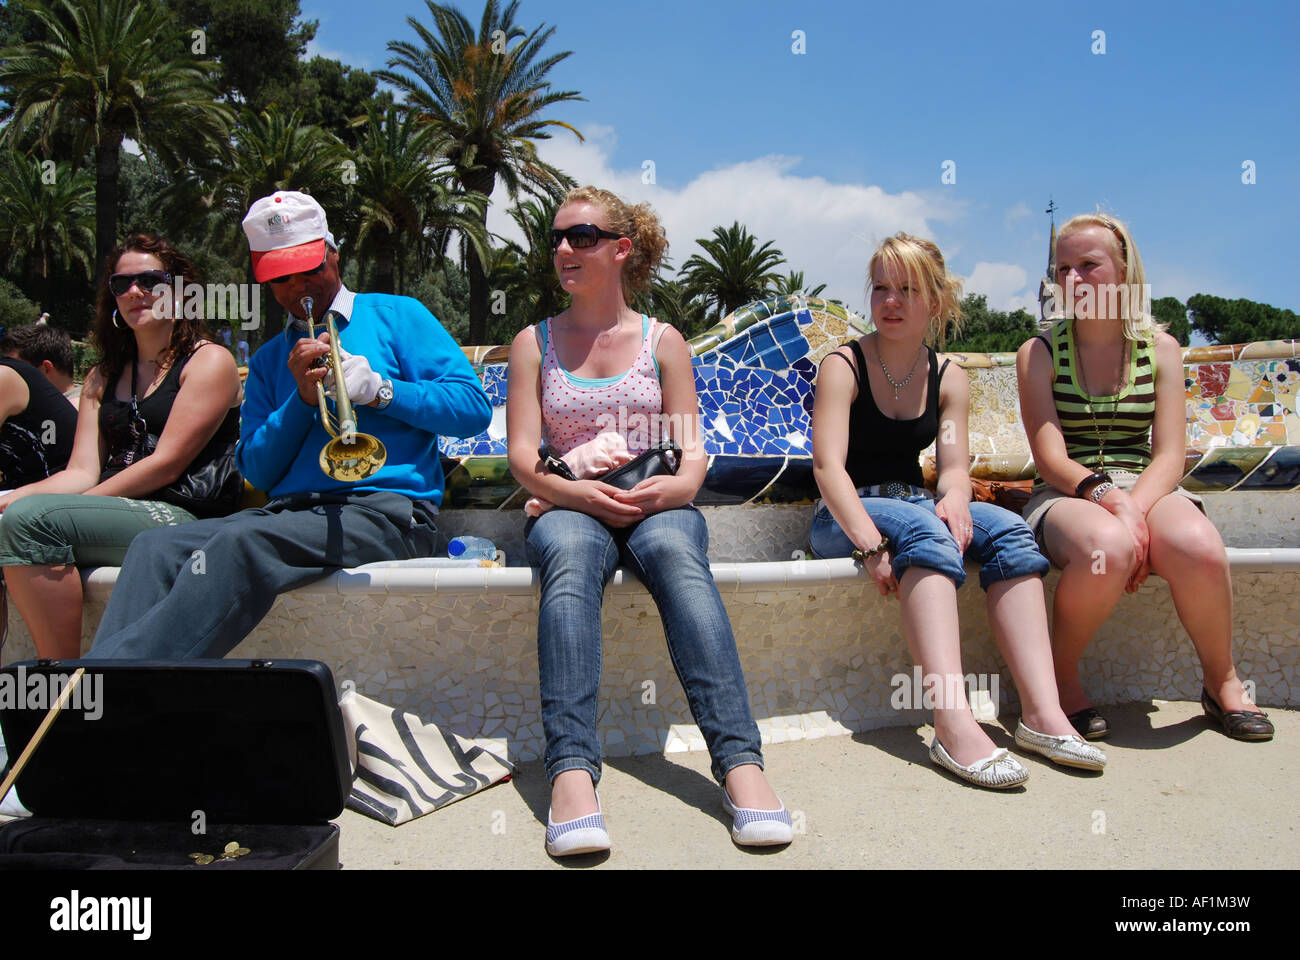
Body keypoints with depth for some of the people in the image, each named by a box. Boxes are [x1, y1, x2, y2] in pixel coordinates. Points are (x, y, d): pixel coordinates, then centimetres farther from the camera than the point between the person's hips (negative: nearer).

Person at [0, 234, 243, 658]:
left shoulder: (210, 361, 3)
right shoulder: (103, 377, 24)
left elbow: (166, 464, -7)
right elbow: (82, 471, 11)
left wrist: (56, 501, -10)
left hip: (182, 517, -6)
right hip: (111, 516, 6)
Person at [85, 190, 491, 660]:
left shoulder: (395, 316, 13)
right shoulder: (270, 359, 26)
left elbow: (473, 407, 1)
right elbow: (257, 471, 13)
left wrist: (379, 390, -9)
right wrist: (302, 399, -2)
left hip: (386, 511, -5)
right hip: (289, 511, 6)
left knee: (243, 542, -31)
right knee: (155, 547, -19)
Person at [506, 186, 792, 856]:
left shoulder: (663, 341, 14)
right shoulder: (534, 343, 14)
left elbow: (692, 448, 6)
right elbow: (523, 456, 4)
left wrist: (681, 484, -18)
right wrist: (577, 492, -16)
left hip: (654, 504, 0)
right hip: (568, 506, 0)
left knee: (675, 553, -36)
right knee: (571, 559, -36)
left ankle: (739, 760, -45)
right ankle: (572, 770, -48)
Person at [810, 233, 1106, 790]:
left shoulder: (948, 379, 11)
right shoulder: (843, 366, -5)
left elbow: (954, 465, 1)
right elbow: (828, 466, -17)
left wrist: (955, 498, -24)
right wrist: (870, 543, -32)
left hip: (914, 506, 5)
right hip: (845, 516, -5)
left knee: (1007, 530, -22)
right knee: (925, 530, -35)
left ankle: (1042, 713, -30)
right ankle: (954, 725, -48)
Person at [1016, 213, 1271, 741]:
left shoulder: (1160, 348, 7)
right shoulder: (1039, 353, 2)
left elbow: (1169, 455, -2)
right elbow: (1050, 458, -8)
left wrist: (1135, 508, -23)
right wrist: (1108, 498, -27)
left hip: (1147, 490, 2)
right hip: (1067, 496, -2)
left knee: (1200, 548, -32)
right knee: (1108, 546, -38)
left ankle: (1222, 682, -3)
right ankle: (1061, 677, -11)